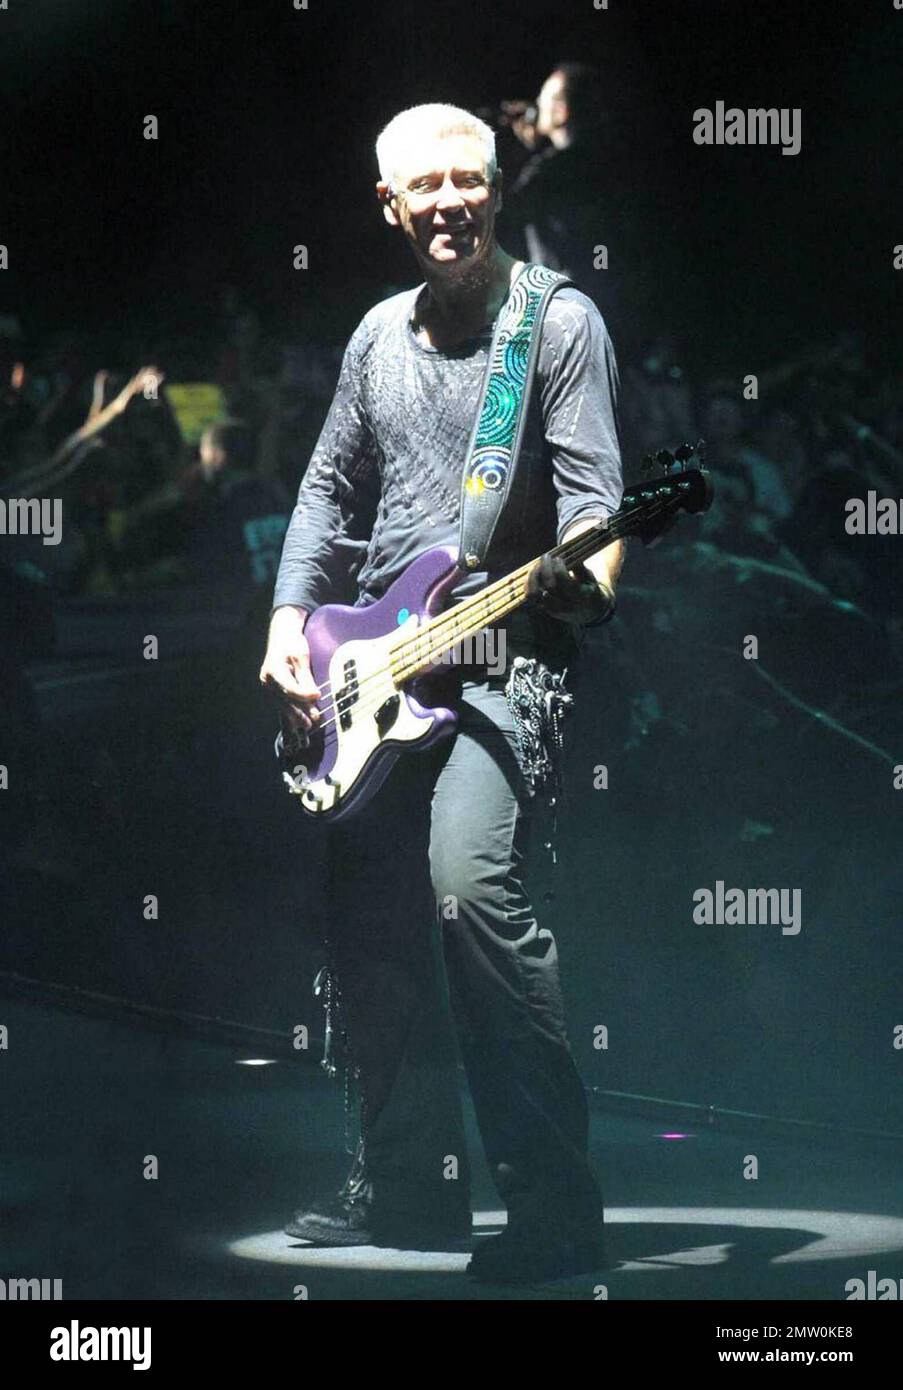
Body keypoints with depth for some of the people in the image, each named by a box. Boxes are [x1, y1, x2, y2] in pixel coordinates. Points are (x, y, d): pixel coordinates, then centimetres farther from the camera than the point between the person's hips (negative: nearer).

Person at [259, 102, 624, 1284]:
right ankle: (409, 1186, 22)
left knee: (471, 881, -25)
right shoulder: (379, 335, 16)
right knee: (368, 914, 8)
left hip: (503, 654, -7)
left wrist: (586, 579, -31)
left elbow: (593, 488, -11)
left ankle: (553, 1206, -20)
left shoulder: (558, 321, -3)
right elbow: (332, 488, 22)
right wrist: (292, 621, 10)